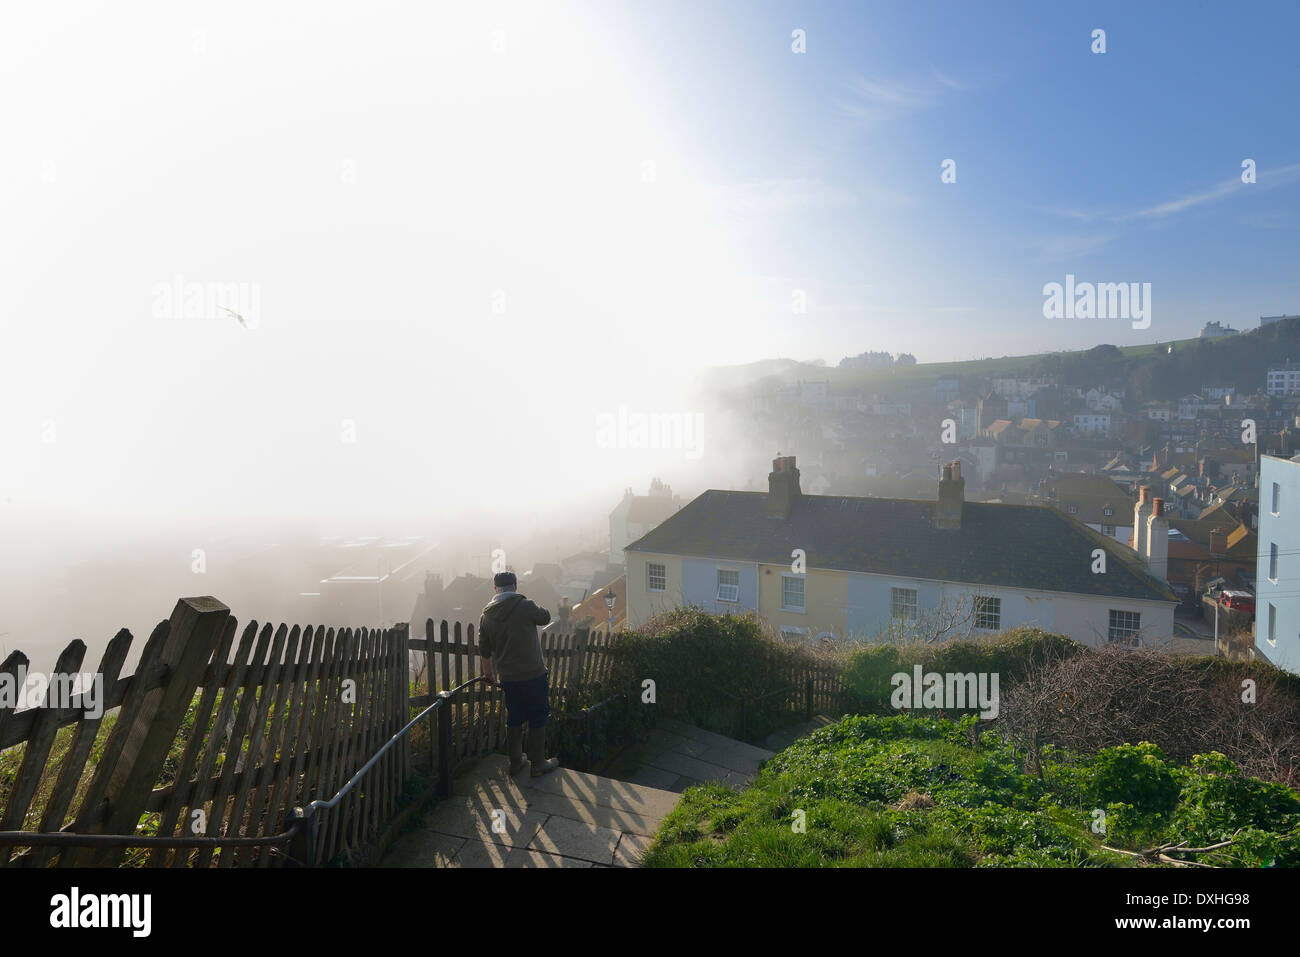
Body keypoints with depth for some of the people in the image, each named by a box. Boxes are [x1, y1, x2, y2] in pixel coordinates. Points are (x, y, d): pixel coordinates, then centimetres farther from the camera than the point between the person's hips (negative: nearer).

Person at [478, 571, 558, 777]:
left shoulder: (487, 615, 3)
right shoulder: (524, 606, -14)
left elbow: (484, 651, 12)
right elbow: (545, 617, 4)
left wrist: (488, 673, 26)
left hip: (508, 678, 5)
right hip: (533, 675, -5)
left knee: (514, 720, 18)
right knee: (538, 720, 7)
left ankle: (515, 762, 26)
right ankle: (538, 764, 15)